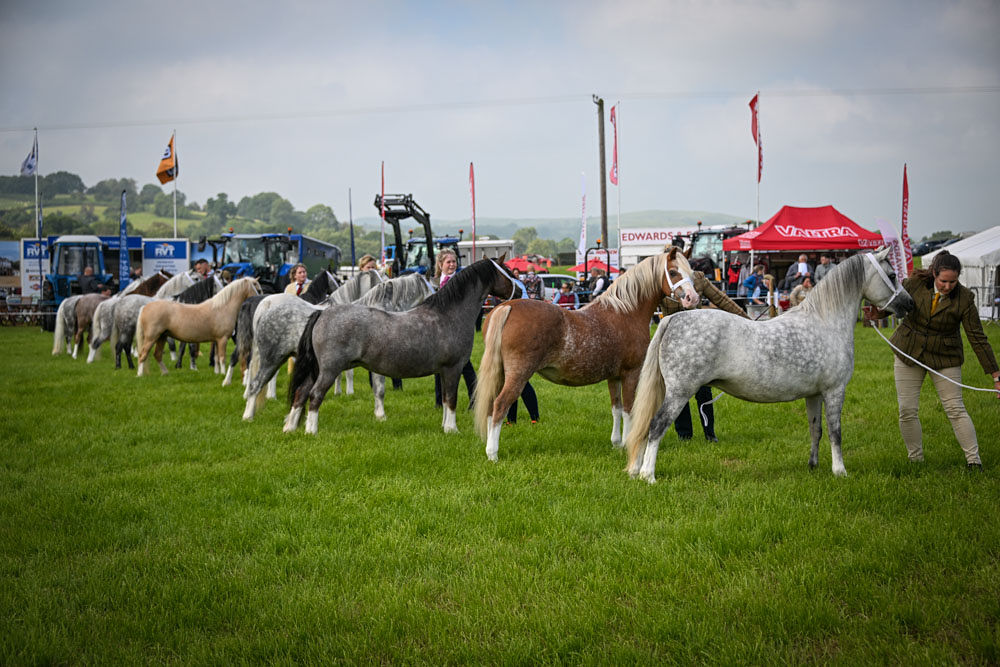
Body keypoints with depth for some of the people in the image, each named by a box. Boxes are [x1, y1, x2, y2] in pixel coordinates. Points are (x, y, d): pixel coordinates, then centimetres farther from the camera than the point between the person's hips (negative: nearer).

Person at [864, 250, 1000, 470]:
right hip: (909, 352, 2)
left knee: (955, 409, -4)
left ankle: (974, 460, 4)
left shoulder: (964, 298, -17)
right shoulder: (915, 283, -12)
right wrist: (879, 313, -15)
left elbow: (978, 338, -13)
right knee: (907, 410, 2)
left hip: (944, 358, -2)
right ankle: (915, 459, 16)